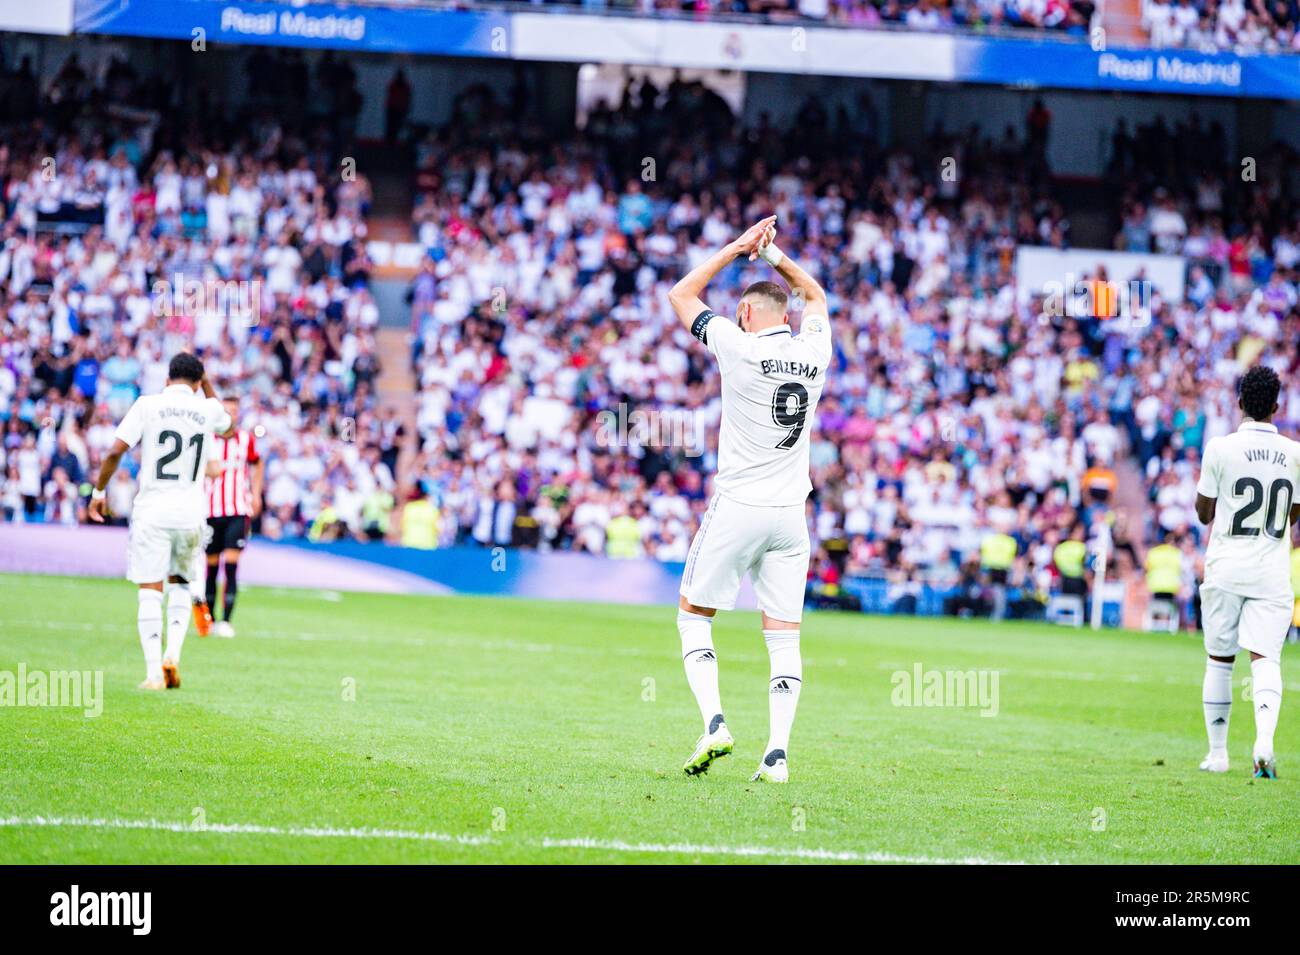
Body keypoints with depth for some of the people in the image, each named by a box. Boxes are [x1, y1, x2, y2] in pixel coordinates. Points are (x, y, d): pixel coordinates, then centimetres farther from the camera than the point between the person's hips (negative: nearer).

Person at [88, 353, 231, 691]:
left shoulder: (148, 404, -4)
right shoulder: (208, 410, 3)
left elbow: (116, 451, -8)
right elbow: (227, 424, 29)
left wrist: (99, 491, 6)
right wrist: (204, 380, 30)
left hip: (151, 511, -2)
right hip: (190, 512, 2)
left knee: (150, 590, 0)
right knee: (180, 582, 21)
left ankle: (154, 672, -7)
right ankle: (173, 654, 4)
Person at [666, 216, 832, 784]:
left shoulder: (740, 348, -11)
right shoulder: (814, 352, 2)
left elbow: (681, 295, 4)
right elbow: (814, 296, 26)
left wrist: (737, 249, 8)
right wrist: (772, 254, 19)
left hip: (737, 508, -4)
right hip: (790, 514, 4)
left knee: (694, 617, 10)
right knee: (784, 635, 4)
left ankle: (714, 722, -7)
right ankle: (777, 752, -5)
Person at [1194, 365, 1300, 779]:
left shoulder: (1221, 448, -8)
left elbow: (1204, 512, 0)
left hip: (1225, 570, -1)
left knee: (1219, 661, 10)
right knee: (1265, 659, -3)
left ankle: (1217, 752, 15)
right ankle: (1264, 738, -27)